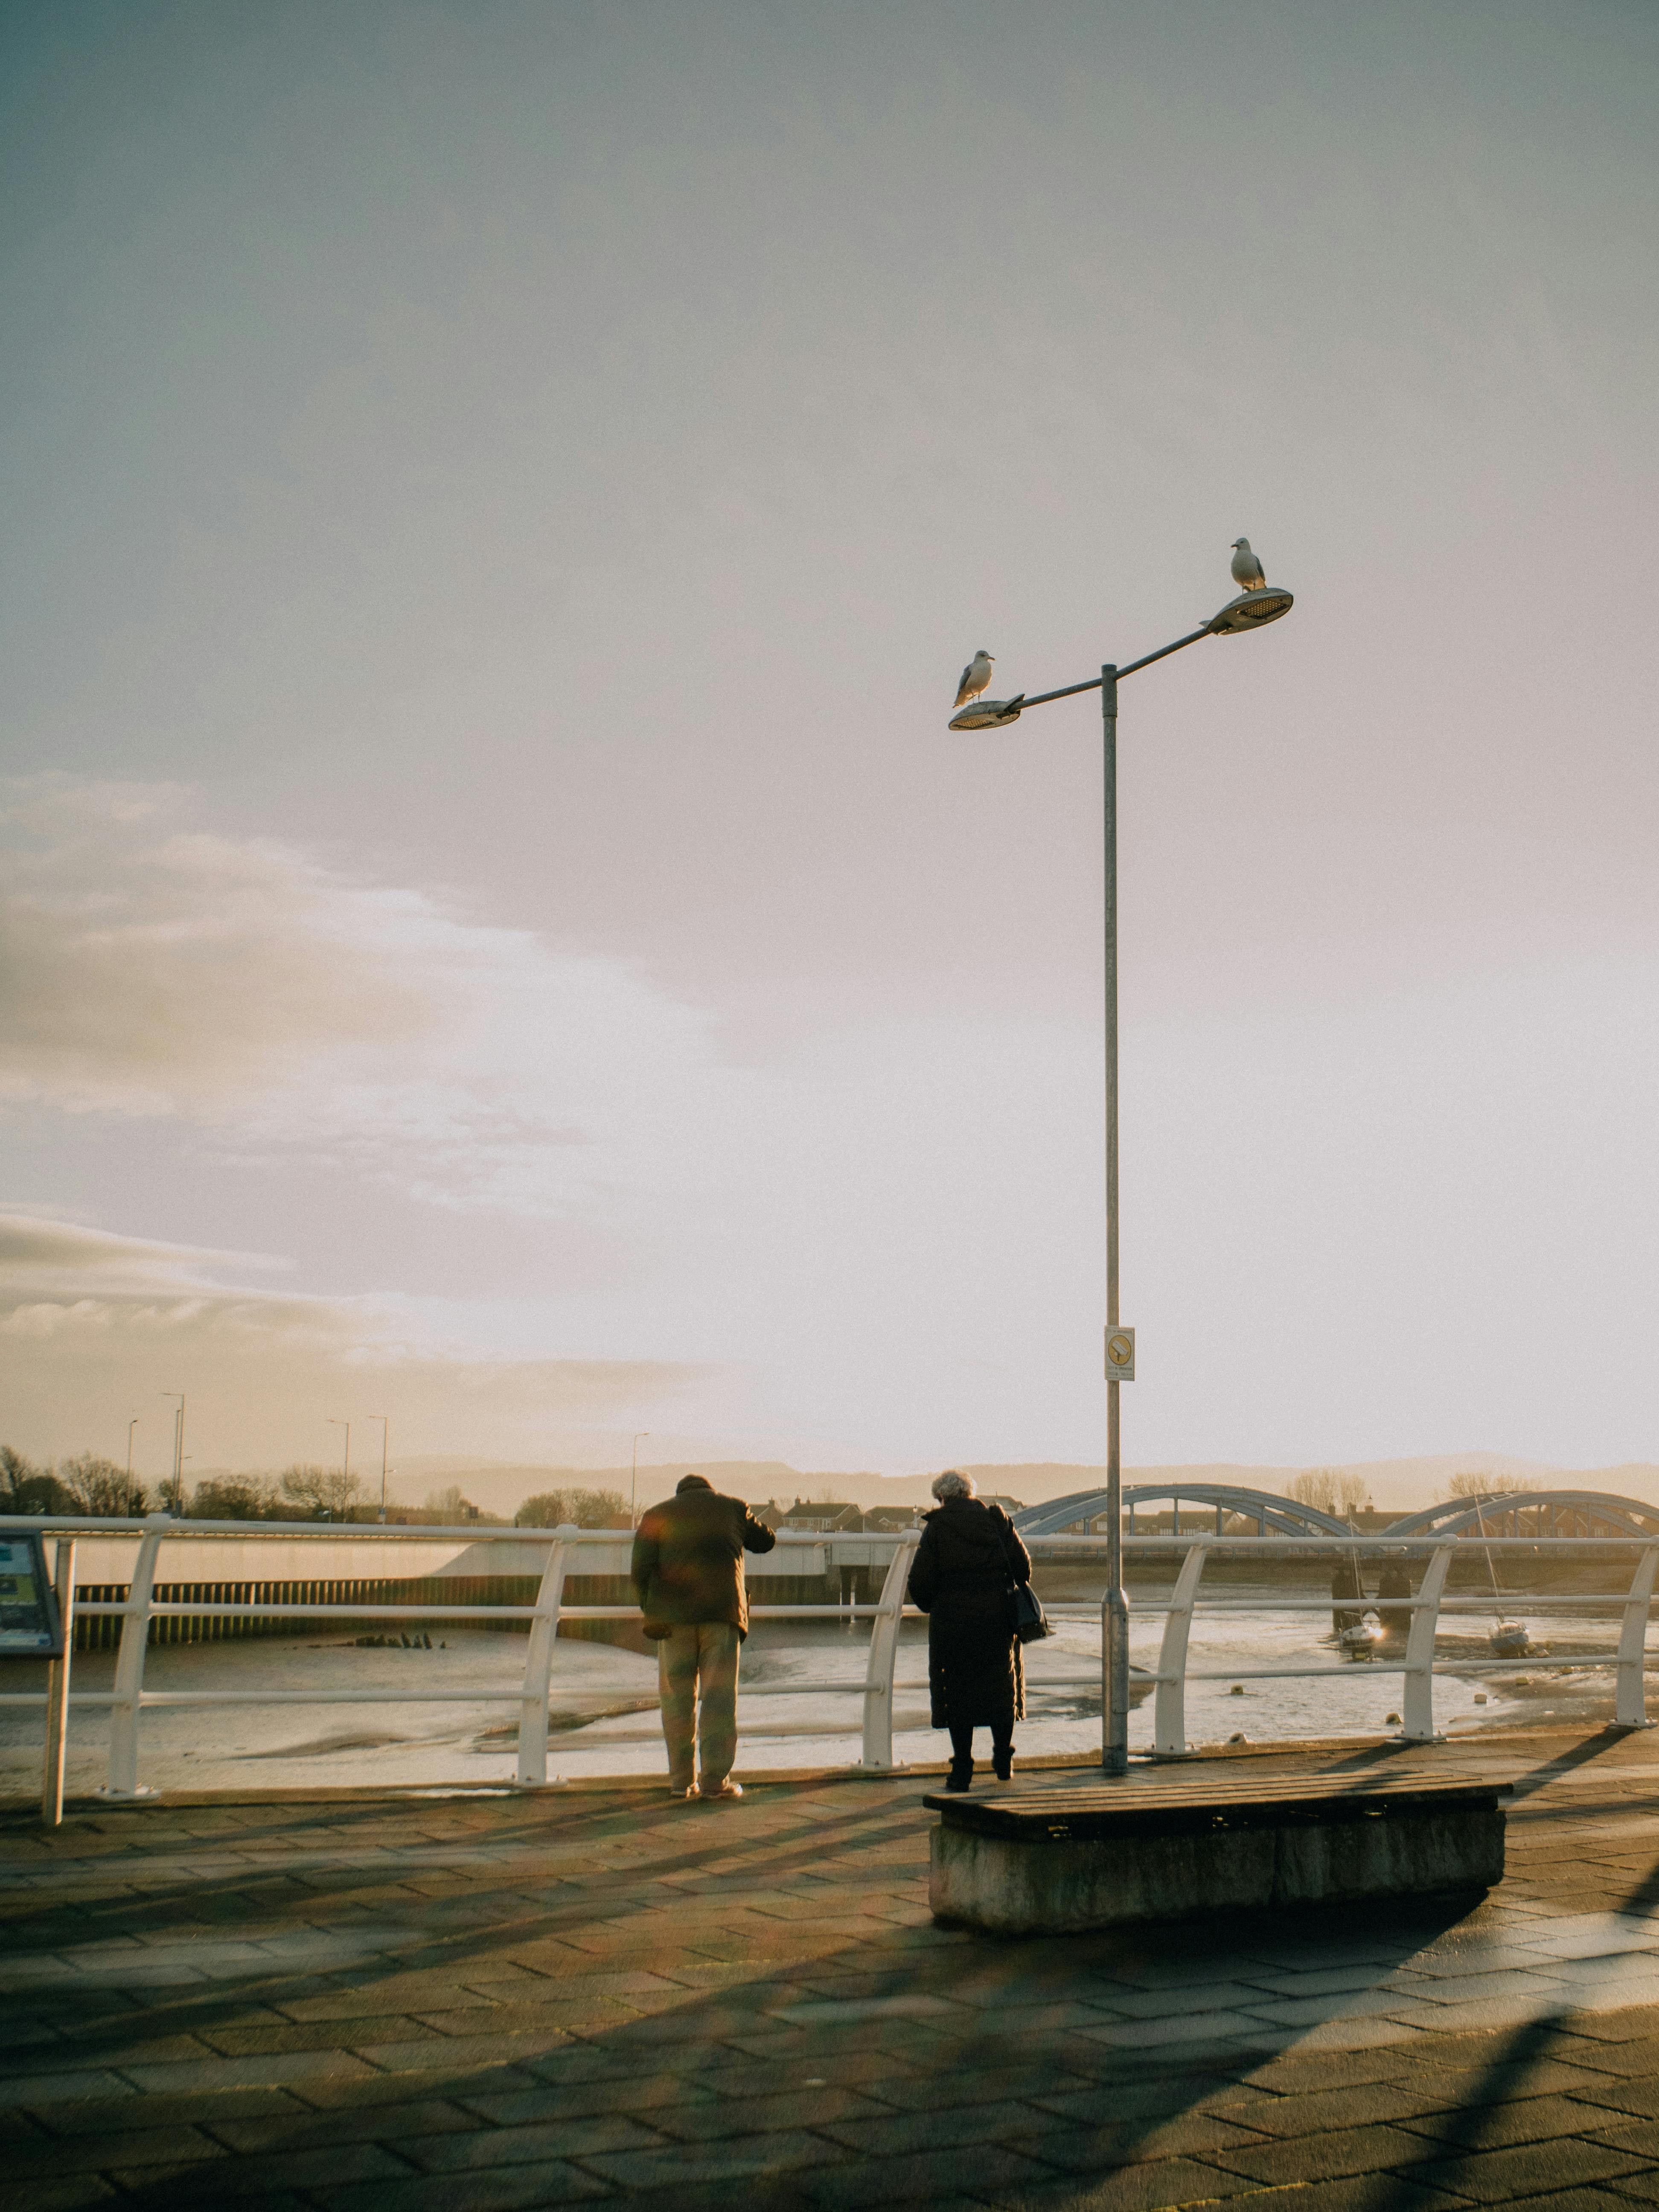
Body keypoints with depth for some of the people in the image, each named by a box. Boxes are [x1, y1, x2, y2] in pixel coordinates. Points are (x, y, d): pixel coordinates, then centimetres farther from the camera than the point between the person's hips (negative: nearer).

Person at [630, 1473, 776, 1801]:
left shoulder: (657, 1515, 12)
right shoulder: (732, 1508, 13)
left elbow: (641, 1568, 2)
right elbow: (766, 1540, 25)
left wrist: (650, 1611, 10)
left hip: (673, 1616, 1)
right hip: (722, 1612, -1)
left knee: (677, 1700, 7)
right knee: (719, 1698, 1)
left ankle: (681, 1780, 7)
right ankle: (715, 1780, -4)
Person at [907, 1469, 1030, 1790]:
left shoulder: (936, 1527, -4)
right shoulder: (996, 1519, 3)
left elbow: (920, 1579, -7)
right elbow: (1022, 1565, 0)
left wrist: (930, 1606, 12)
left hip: (952, 1622, -2)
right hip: (997, 1617, 3)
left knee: (957, 1693, 4)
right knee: (1002, 1688, 17)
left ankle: (962, 1770, 3)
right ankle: (1003, 1760, 23)